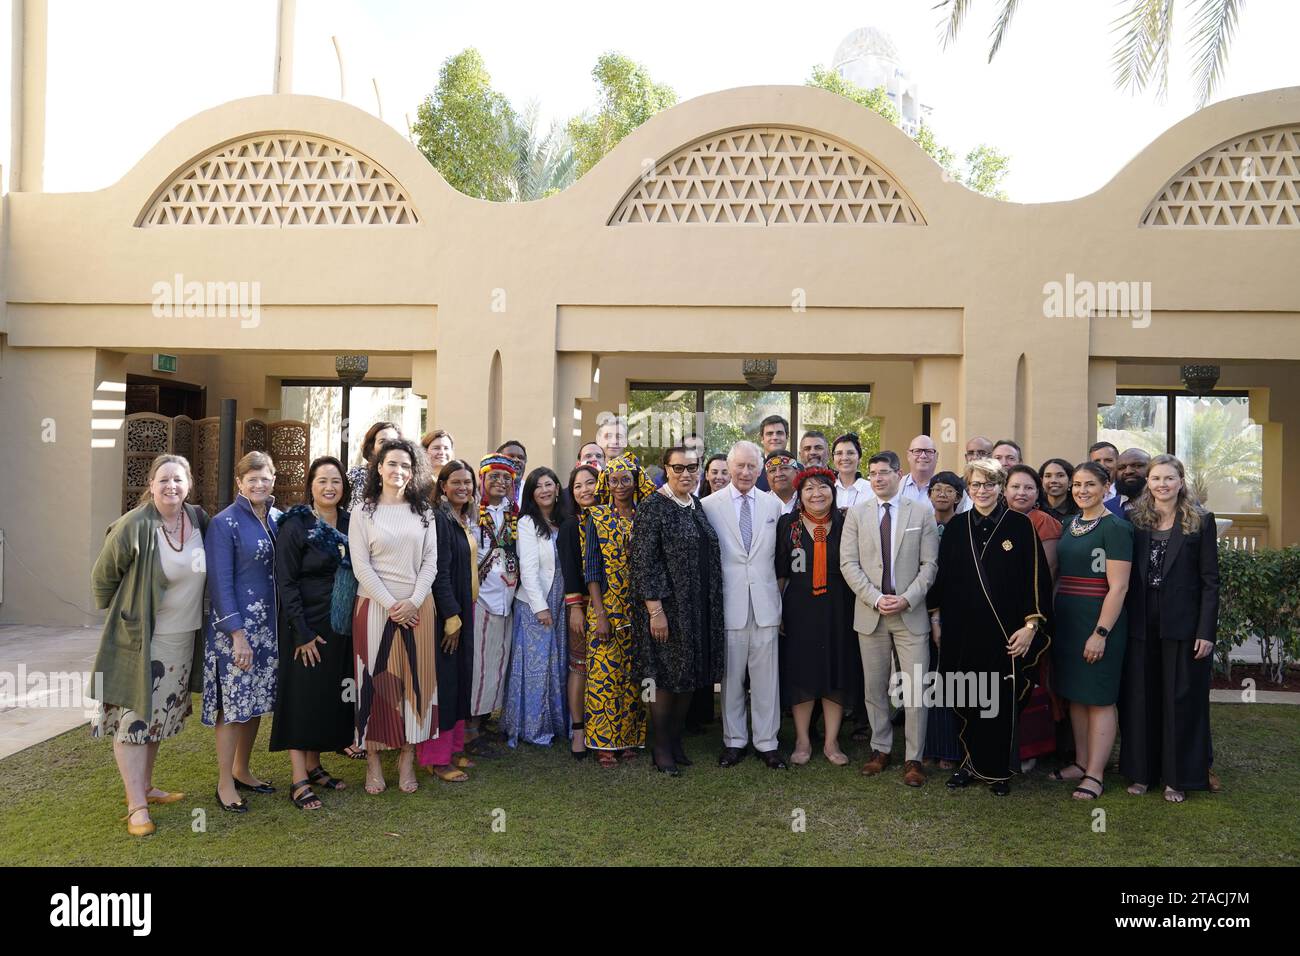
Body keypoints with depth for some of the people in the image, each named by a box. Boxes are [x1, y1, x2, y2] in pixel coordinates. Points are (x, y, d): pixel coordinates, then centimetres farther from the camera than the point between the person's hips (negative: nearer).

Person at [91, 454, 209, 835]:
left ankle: (145, 786, 33)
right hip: (141, 640, -6)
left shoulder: (199, 519, -1)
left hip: (184, 639, 6)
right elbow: (103, 577, -6)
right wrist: (121, 615, 3)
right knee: (134, 718, 1)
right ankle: (136, 806, 9)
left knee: (158, 716, 18)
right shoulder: (133, 526, -18)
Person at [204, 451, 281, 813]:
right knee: (233, 704, 0)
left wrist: (285, 623, 7)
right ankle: (225, 783, 13)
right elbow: (220, 582, -12)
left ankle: (241, 770, 29)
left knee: (256, 700, 14)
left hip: (270, 624, 6)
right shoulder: (224, 523, -9)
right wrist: (238, 633, -16)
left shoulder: (278, 518, 8)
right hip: (235, 624, -6)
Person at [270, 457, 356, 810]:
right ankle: (299, 780, 7)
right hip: (307, 628, -5)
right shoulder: (295, 525, -10)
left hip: (341, 627, 6)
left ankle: (313, 764, 25)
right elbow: (285, 582, -12)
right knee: (302, 697, 0)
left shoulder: (350, 524, 6)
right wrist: (302, 632, -16)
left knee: (331, 696, 11)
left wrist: (356, 622, 5)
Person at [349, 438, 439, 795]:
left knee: (416, 681, 3)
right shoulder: (363, 512, 1)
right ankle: (373, 760, 12)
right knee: (375, 681, 2)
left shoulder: (423, 511, 8)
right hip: (375, 605, -2)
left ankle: (407, 759, 13)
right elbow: (361, 566, -5)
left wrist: (413, 601, -9)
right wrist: (391, 605, -11)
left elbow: (430, 561, 4)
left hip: (417, 606, 2)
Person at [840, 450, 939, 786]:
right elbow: (848, 563, -1)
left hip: (911, 612, -1)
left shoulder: (922, 514, 2)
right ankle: (880, 749, 24)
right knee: (874, 687, 10)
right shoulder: (856, 513, 4)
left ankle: (914, 759, 10)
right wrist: (876, 598, -12)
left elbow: (929, 565, 0)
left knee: (916, 688, -2)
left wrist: (907, 599, -13)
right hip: (870, 613, 1)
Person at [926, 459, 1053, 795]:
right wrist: (935, 619, 10)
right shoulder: (956, 526, 6)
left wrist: (1031, 625, -10)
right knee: (965, 702, 9)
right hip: (962, 631, 3)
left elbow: (1036, 576, -5)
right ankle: (971, 764, 25)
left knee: (1003, 703, 5)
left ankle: (999, 770, 22)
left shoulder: (1020, 524, -3)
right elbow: (941, 575, 11)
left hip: (1006, 632, -3)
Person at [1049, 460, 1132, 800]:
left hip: (1098, 621, -7)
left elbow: (1118, 587, -15)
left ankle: (1095, 775, 8)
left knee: (1099, 698, 1)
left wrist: (1101, 633, -19)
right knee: (1075, 695, 13)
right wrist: (1051, 616, 11)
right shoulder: (1070, 524, 11)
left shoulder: (1115, 527, -11)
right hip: (1067, 619, 7)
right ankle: (1081, 763, 24)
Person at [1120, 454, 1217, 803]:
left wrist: (1206, 631, -9)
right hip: (1141, 623, 2)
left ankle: (1178, 777, 19)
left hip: (1182, 624, -2)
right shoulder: (1134, 519, 4)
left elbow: (1210, 580, -4)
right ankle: (1141, 771, 22)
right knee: (1140, 697, 9)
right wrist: (1122, 622, -3)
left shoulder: (1200, 521, -2)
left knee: (1180, 698, 6)